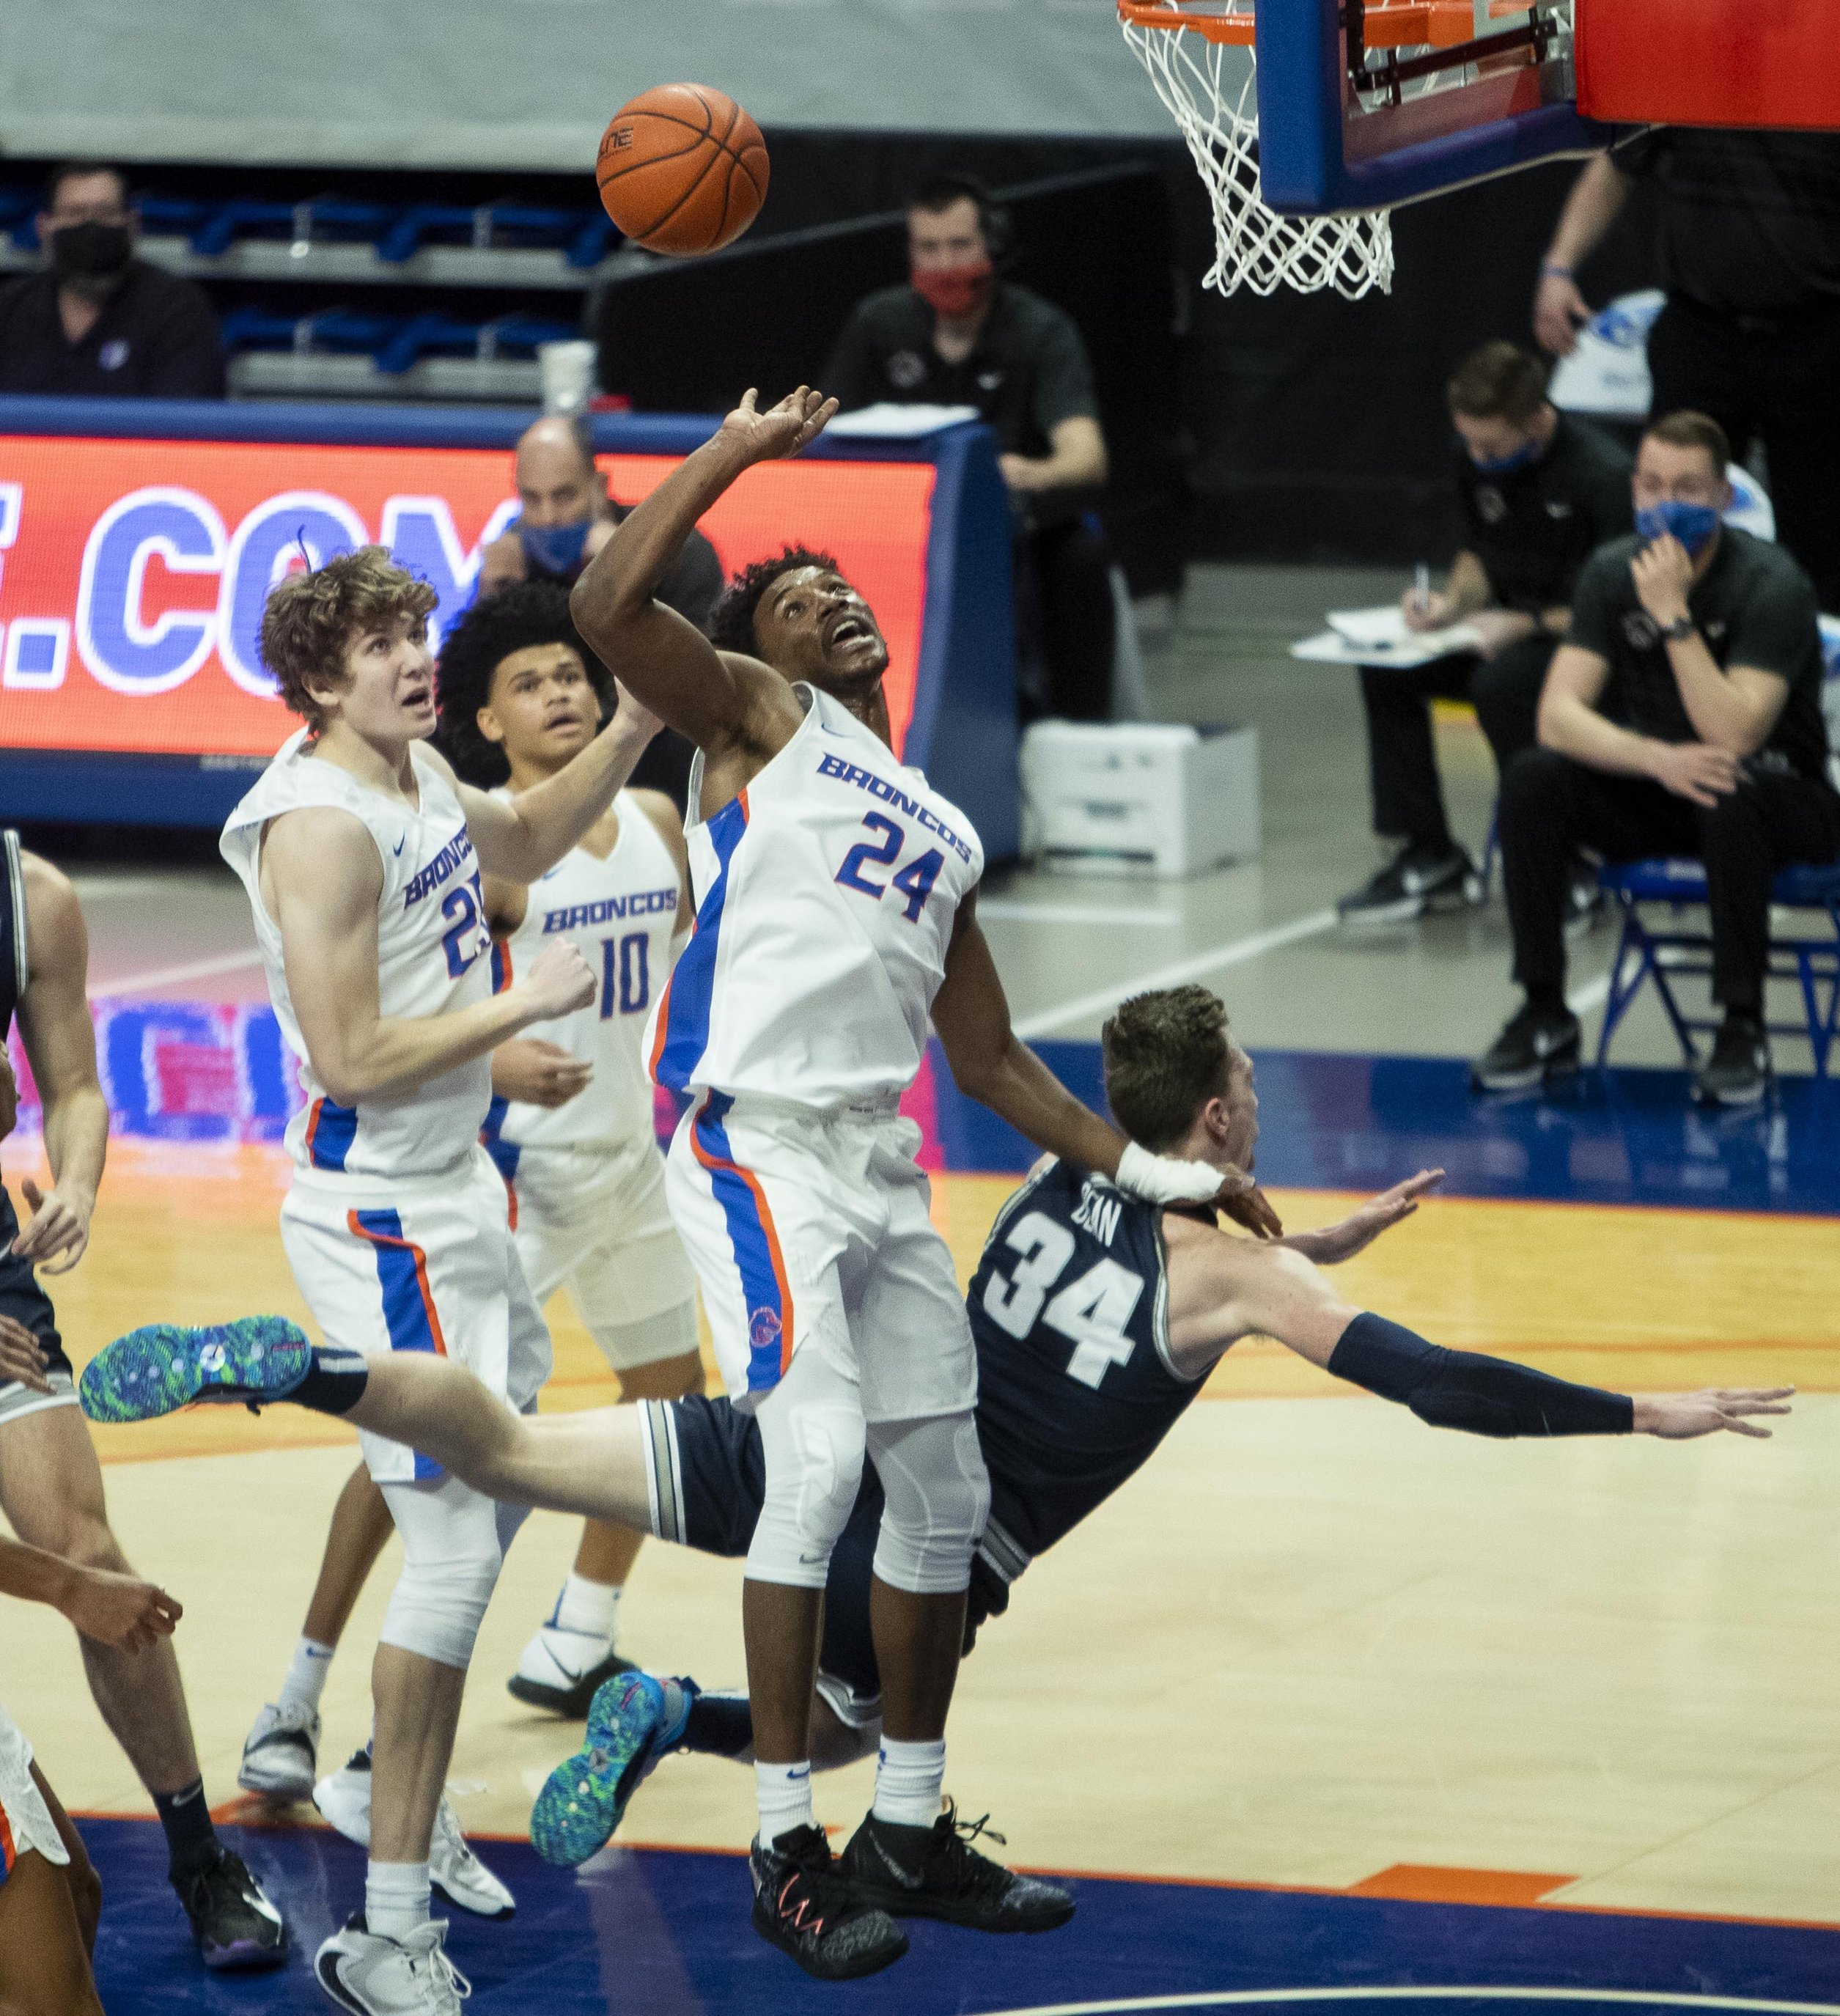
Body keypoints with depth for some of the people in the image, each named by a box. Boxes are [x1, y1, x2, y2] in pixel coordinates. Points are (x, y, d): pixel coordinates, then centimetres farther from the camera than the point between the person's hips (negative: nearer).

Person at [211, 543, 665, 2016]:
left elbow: (523, 845, 29)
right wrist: (527, 1004, -18)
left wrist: (633, 732, 16)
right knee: (455, 1547, -11)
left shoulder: (422, 773, 7)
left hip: (452, 1193, 10)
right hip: (380, 1219, -10)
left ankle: (404, 1797, 34)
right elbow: (351, 1060, -26)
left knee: (492, 1506, 20)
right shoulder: (322, 826, -22)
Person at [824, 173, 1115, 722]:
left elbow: (1086, 459, -28)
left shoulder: (1041, 331, -13)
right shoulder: (878, 323, -3)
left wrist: (1033, 476, -52)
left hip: (1022, 514, -2)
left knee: (1081, 550, -36)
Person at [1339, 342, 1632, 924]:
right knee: (1386, 671, -12)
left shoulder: (1603, 474, -22)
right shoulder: (1477, 462, 1)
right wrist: (1451, 603, -4)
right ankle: (1429, 858, -3)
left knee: (1500, 684, -36)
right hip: (1509, 632, 8)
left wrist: (1526, 625, -25)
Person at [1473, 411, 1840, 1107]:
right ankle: (1546, 1017, -12)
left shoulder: (1771, 584, -19)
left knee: (1731, 797, -39)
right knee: (1530, 780, -21)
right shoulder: (1613, 572, -4)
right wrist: (1657, 759, -31)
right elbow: (1559, 715, -14)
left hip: (1778, 795, -4)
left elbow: (1734, 735, -29)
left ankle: (1743, 1029, -27)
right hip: (1654, 792, 4)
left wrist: (1673, 615, -32)